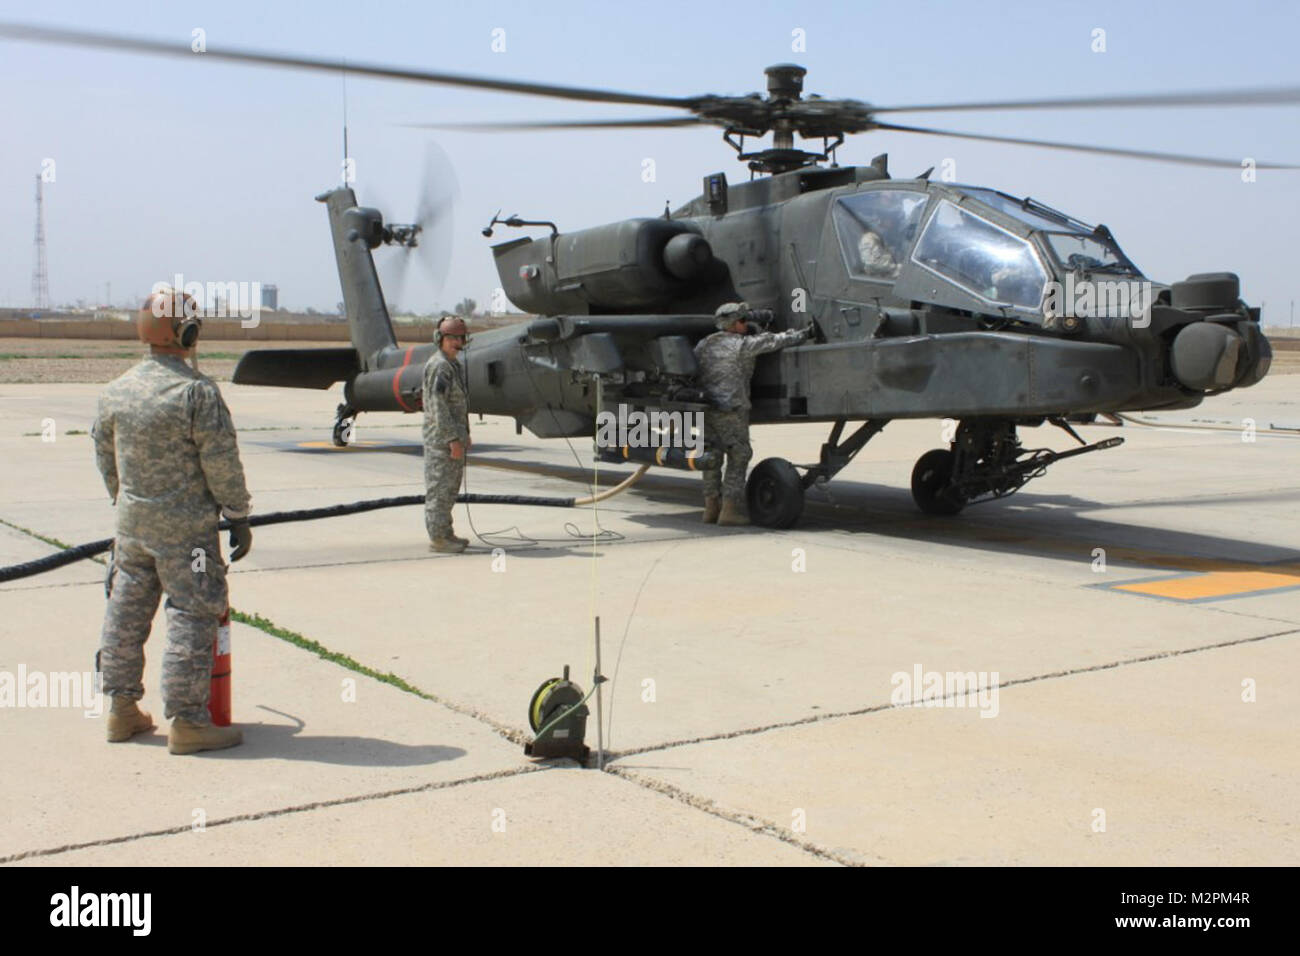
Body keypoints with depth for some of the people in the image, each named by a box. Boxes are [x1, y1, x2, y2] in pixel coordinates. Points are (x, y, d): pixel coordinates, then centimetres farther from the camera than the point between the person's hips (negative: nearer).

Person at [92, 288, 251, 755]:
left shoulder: (115, 391, 4)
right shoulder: (198, 392, -16)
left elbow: (105, 458, 14)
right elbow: (222, 465, -14)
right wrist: (238, 517, -4)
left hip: (131, 523, 7)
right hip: (185, 527, -7)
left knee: (126, 611, 16)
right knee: (191, 616, -1)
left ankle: (122, 708, 26)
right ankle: (186, 720, 2)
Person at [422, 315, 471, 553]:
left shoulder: (455, 366, 17)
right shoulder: (438, 366, -14)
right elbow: (437, 406, -20)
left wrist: (464, 436, 21)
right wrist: (453, 440, -22)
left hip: (454, 438, 10)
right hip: (441, 439, -10)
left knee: (450, 488, 15)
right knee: (439, 488, -6)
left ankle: (445, 533, 23)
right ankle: (437, 537, -3)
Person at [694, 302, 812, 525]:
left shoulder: (703, 345, 13)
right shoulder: (743, 345, -4)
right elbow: (774, 340, -1)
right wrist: (804, 333, 9)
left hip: (705, 409, 6)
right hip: (731, 410, -6)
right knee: (738, 457, 0)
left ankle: (711, 507, 13)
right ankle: (730, 509, -4)